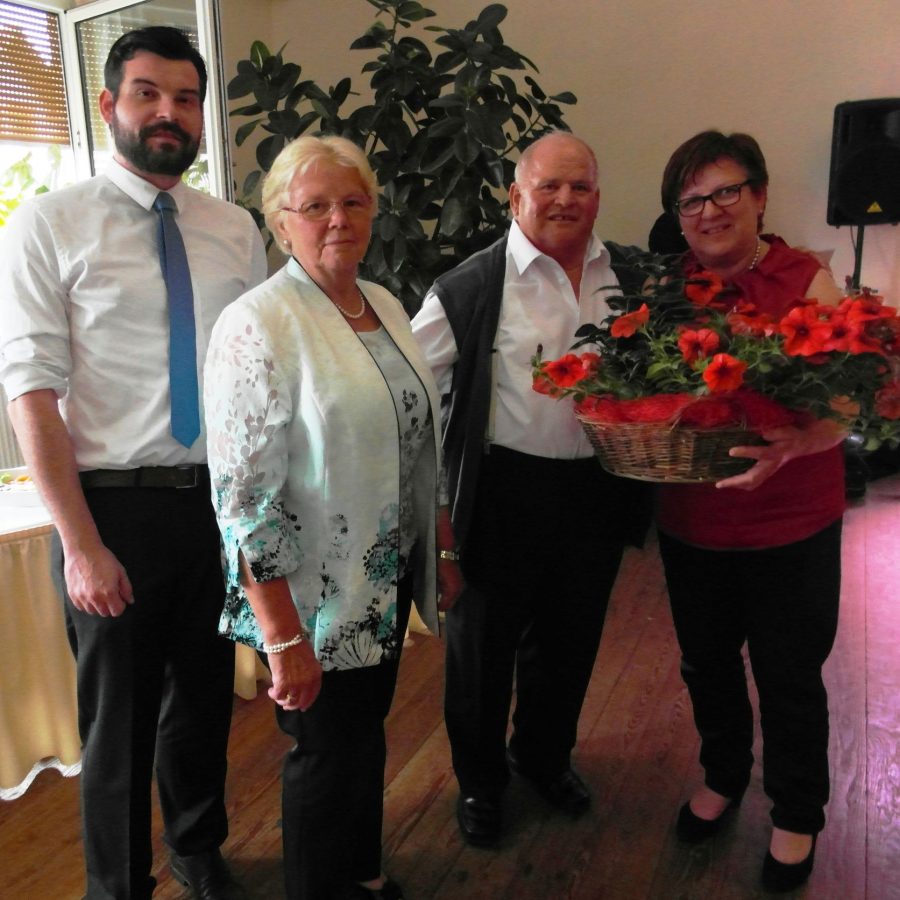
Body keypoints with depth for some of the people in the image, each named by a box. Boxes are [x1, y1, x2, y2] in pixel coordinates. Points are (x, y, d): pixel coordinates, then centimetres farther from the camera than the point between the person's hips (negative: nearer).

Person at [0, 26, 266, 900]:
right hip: (116, 505, -3)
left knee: (205, 696, 21)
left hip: (223, 500, 4)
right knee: (117, 719, 13)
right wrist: (80, 543, -14)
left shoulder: (236, 231, 6)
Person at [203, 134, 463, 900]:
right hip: (315, 594, -7)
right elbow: (246, 499, -21)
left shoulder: (387, 306, 6)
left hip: (390, 578, 7)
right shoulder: (258, 325, -18)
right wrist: (284, 641, -20)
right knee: (329, 752, 13)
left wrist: (445, 549, 13)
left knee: (367, 731, 24)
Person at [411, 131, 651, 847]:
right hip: (507, 489, -4)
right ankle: (480, 779, 39)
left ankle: (545, 755, 48)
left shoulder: (630, 276, 5)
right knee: (485, 639, 12)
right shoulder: (473, 286, -9)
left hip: (600, 488, 5)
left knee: (570, 637, 21)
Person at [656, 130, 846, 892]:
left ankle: (798, 816, 40)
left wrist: (792, 444, -35)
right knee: (706, 662, 20)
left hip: (791, 527, -3)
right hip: (692, 522, 4)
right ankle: (723, 776, 49)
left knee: (789, 677, 13)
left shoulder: (807, 281, -10)